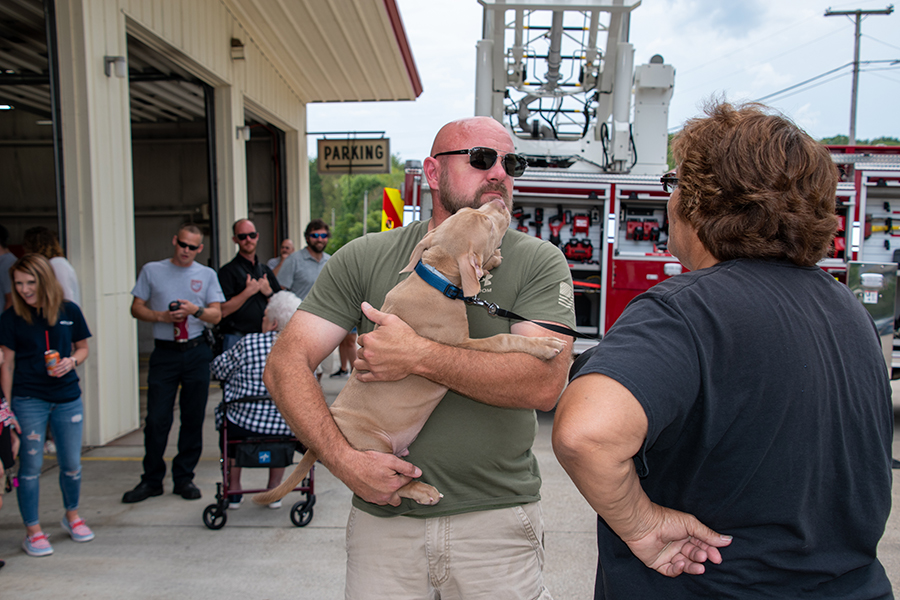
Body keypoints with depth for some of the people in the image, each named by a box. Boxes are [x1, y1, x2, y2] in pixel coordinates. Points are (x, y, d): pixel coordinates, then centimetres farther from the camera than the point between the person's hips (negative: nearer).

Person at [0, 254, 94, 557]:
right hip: (28, 401, -1)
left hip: (68, 398, 2)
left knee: (71, 464, 9)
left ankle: (72, 515, 34)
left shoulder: (69, 311, 0)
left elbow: (83, 348, 11)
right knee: (31, 466, 3)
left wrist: (71, 361, -11)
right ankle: (33, 531, 19)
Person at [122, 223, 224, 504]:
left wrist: (196, 310, -16)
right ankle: (151, 480, 14)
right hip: (164, 352, 0)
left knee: (193, 418, 4)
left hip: (196, 352, 1)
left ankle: (184, 478, 16)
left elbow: (216, 315, 3)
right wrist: (162, 316, -11)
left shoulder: (207, 275, 9)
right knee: (156, 419, -1)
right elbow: (137, 308, 7)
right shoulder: (152, 271, 9)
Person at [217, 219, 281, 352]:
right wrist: (249, 291, -13)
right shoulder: (228, 271, -2)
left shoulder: (266, 270, 15)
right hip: (237, 338, -5)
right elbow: (223, 311, -12)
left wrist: (268, 292, -5)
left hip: (265, 335, 5)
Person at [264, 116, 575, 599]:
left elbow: (545, 382, -18)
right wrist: (345, 460, -18)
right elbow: (286, 364, -6)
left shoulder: (539, 263, -5)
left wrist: (418, 356, -22)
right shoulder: (365, 258, -1)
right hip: (382, 514, 1)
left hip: (495, 518, 0)